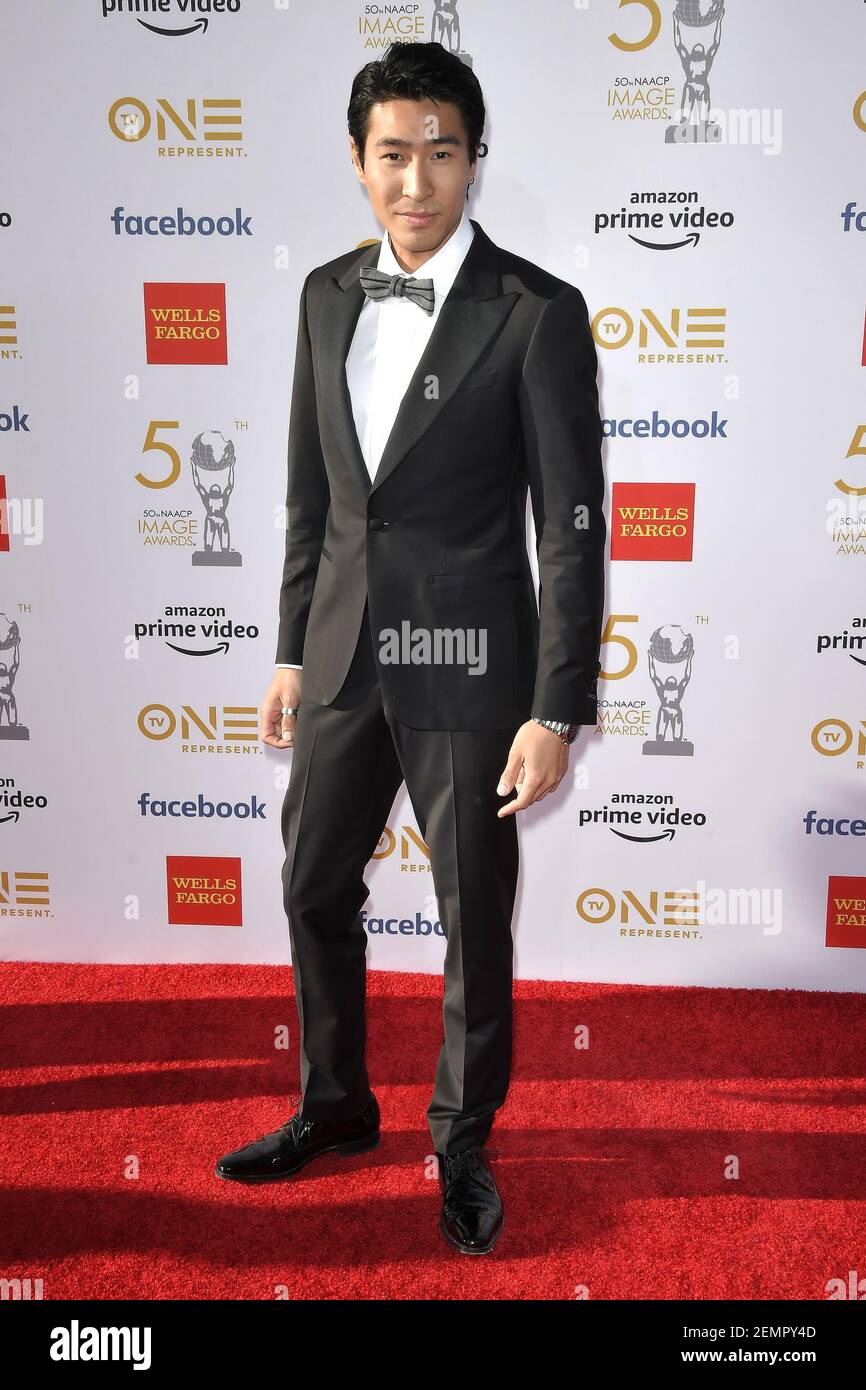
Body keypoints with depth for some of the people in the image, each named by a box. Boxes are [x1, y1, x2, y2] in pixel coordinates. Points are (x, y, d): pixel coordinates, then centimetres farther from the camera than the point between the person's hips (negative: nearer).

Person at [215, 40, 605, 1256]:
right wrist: (293, 651, 12)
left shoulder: (538, 315, -11)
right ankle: (336, 1107, 39)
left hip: (470, 664, -5)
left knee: (475, 920, 8)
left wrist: (557, 711, -14)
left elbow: (572, 527, -11)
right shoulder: (328, 297, 6)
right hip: (346, 654, 6)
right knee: (315, 890, 16)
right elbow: (311, 494, 12)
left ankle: (463, 1142, 31)